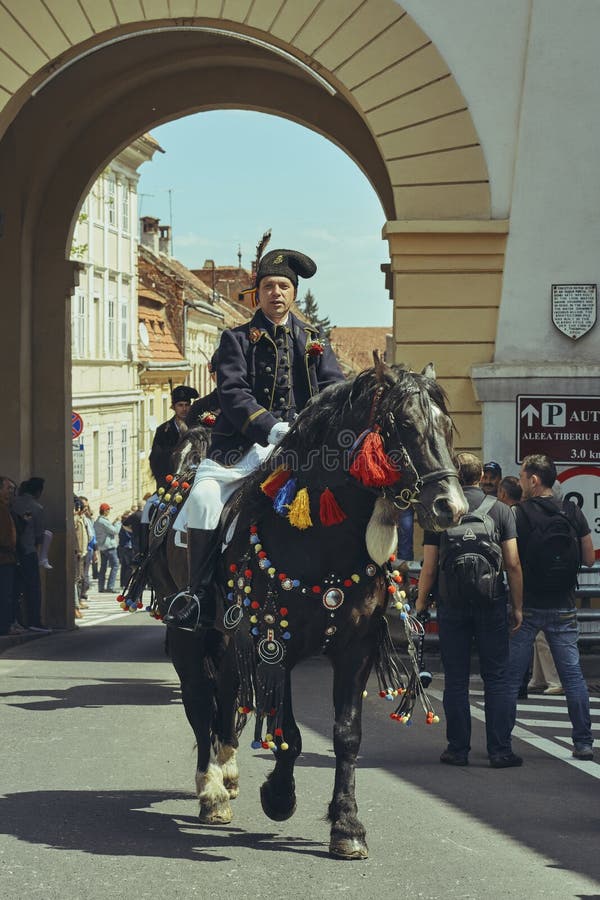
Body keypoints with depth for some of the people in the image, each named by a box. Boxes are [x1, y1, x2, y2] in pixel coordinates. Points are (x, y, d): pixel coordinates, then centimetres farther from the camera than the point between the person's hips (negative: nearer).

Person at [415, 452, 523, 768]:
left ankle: (458, 749, 8)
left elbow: (429, 568, -1)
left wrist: (421, 604, 10)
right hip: (491, 605, 0)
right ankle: (500, 751, 1)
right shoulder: (500, 510, 0)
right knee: (497, 679, 4)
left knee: (456, 680, 6)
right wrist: (517, 606, 5)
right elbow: (513, 564, -3)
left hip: (452, 605, 0)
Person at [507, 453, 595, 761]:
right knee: (573, 674, 7)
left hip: (526, 606, -3)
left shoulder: (518, 514, -9)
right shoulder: (573, 513, 2)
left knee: (510, 677, 4)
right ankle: (583, 742, 5)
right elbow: (589, 559, 6)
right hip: (563, 606, 3)